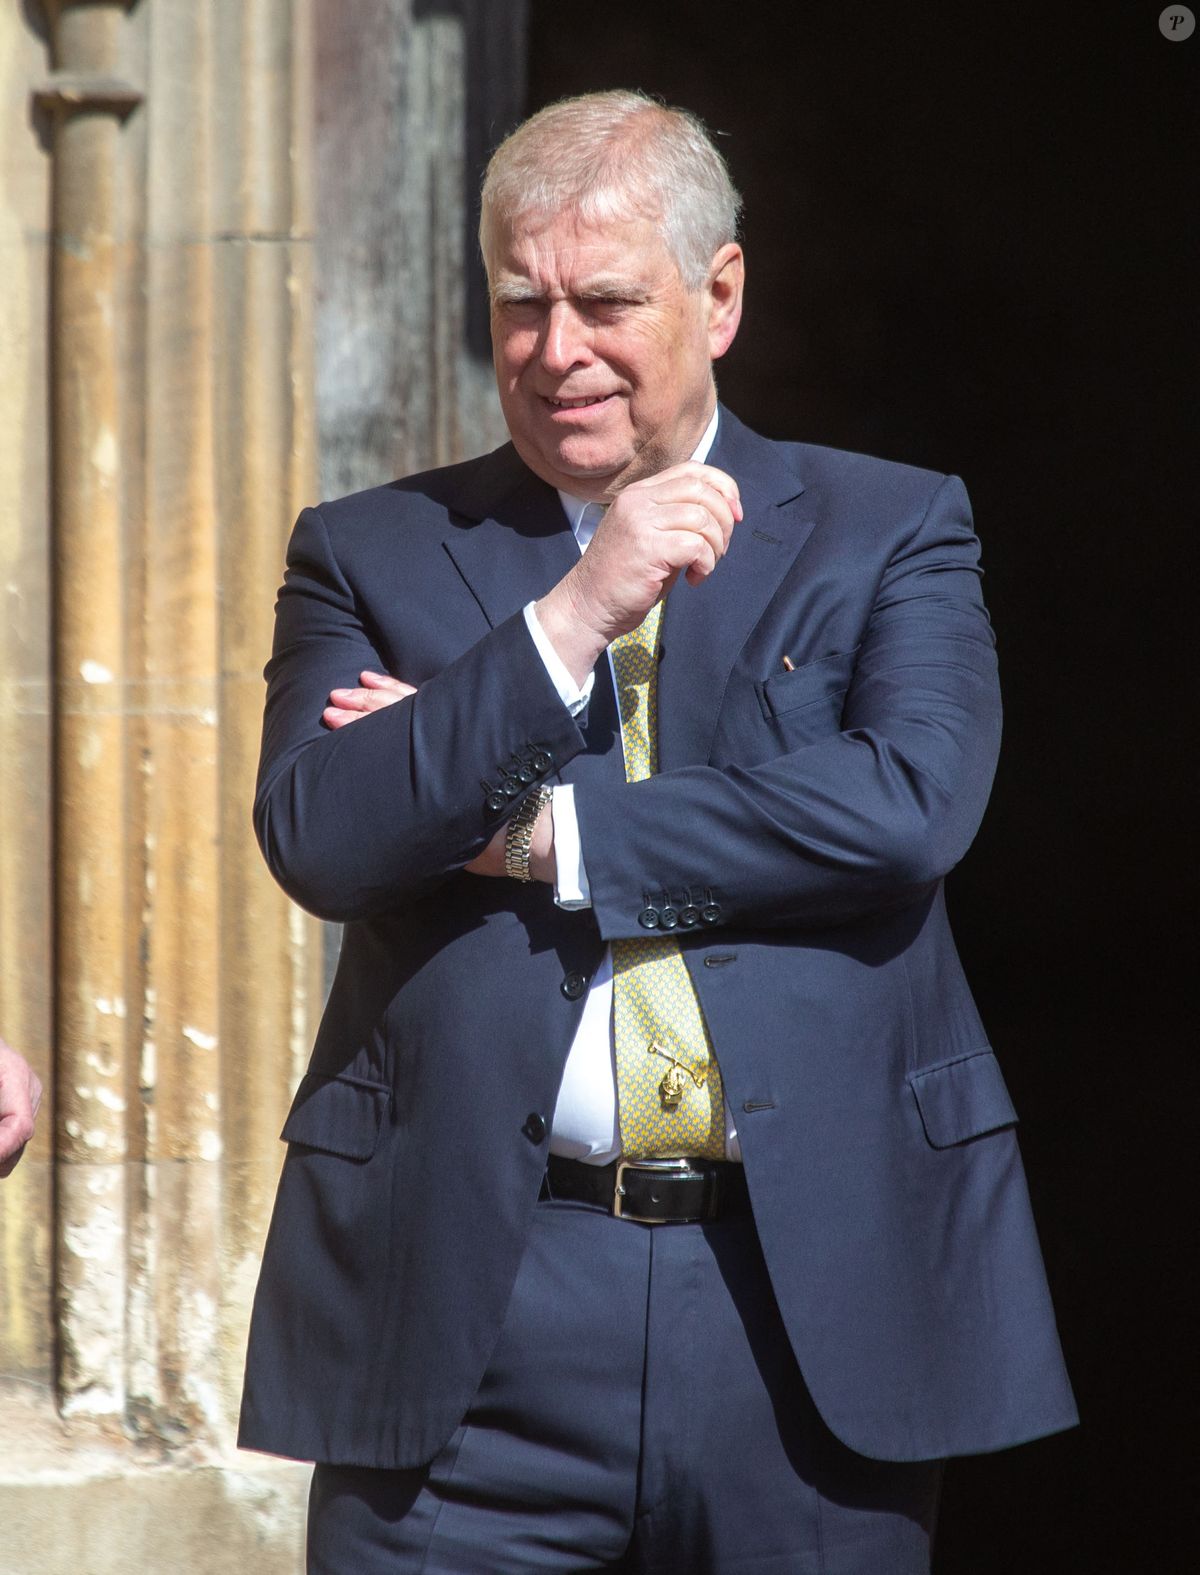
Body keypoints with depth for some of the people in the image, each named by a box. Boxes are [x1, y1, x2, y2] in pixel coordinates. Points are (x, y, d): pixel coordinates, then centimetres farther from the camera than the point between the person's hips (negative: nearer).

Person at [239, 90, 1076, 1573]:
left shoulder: (891, 532, 9)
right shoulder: (371, 557, 10)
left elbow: (911, 807, -8)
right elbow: (314, 839, -6)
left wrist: (535, 835, -7)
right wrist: (570, 618, -14)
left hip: (813, 1296, 0)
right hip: (471, 1311, 0)